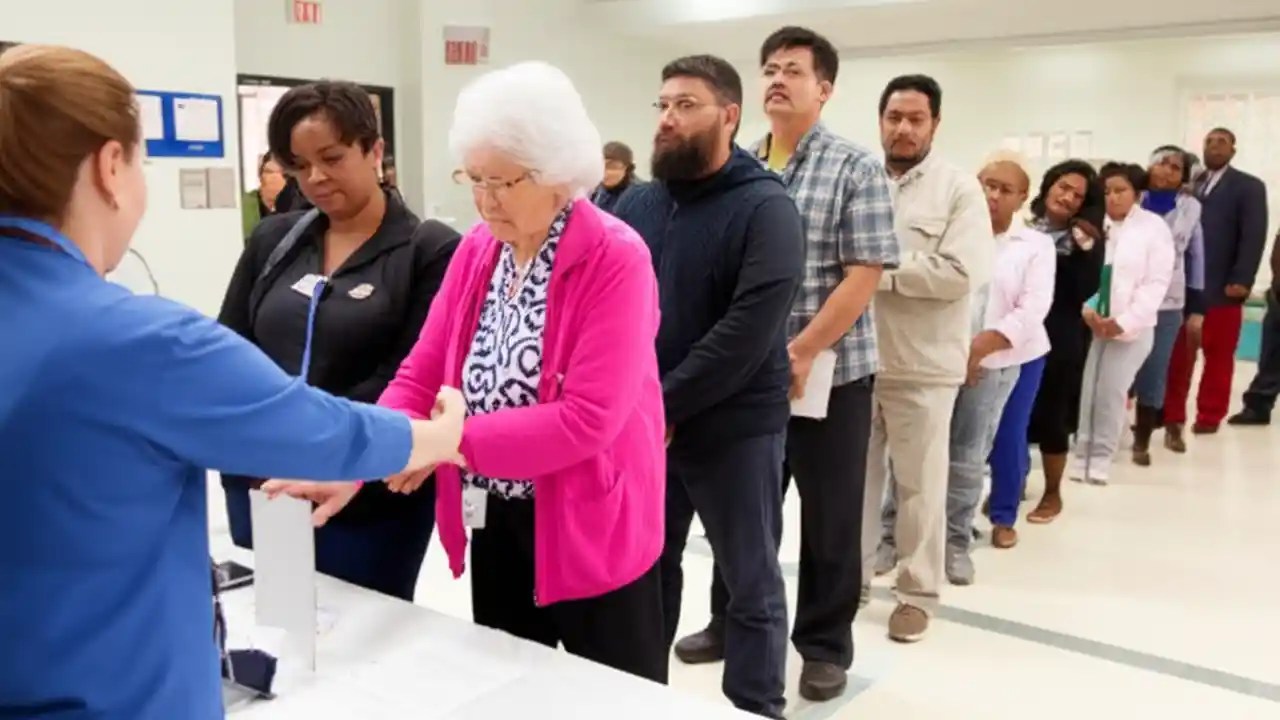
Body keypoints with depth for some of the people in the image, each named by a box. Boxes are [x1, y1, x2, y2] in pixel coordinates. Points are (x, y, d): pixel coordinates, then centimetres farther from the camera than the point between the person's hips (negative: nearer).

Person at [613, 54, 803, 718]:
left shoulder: (765, 208, -10)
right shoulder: (637, 203, 6)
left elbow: (749, 329, -20)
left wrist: (666, 405, -19)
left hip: (733, 427, -5)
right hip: (639, 424, 5)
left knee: (751, 585, 10)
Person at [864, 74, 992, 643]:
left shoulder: (959, 189, -5)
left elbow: (962, 273, -16)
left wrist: (881, 271, -15)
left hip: (922, 364, -3)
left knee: (919, 482, 8)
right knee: (856, 473, 14)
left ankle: (918, 592, 22)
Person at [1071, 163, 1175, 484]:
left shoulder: (1154, 227, -1)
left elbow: (1157, 282, -6)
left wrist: (1124, 321, -14)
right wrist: (1087, 309, -14)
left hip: (1130, 326, -2)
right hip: (1090, 321, 2)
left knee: (1110, 394, -3)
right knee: (1084, 392, 0)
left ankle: (1100, 459, 8)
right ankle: (1080, 455, 10)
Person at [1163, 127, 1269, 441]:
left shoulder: (1249, 187, 5)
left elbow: (1254, 237, -4)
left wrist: (1241, 281, -14)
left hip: (1222, 288, -2)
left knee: (1219, 356, 7)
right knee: (1177, 356, 2)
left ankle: (1209, 416, 18)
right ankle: (1173, 419, 8)